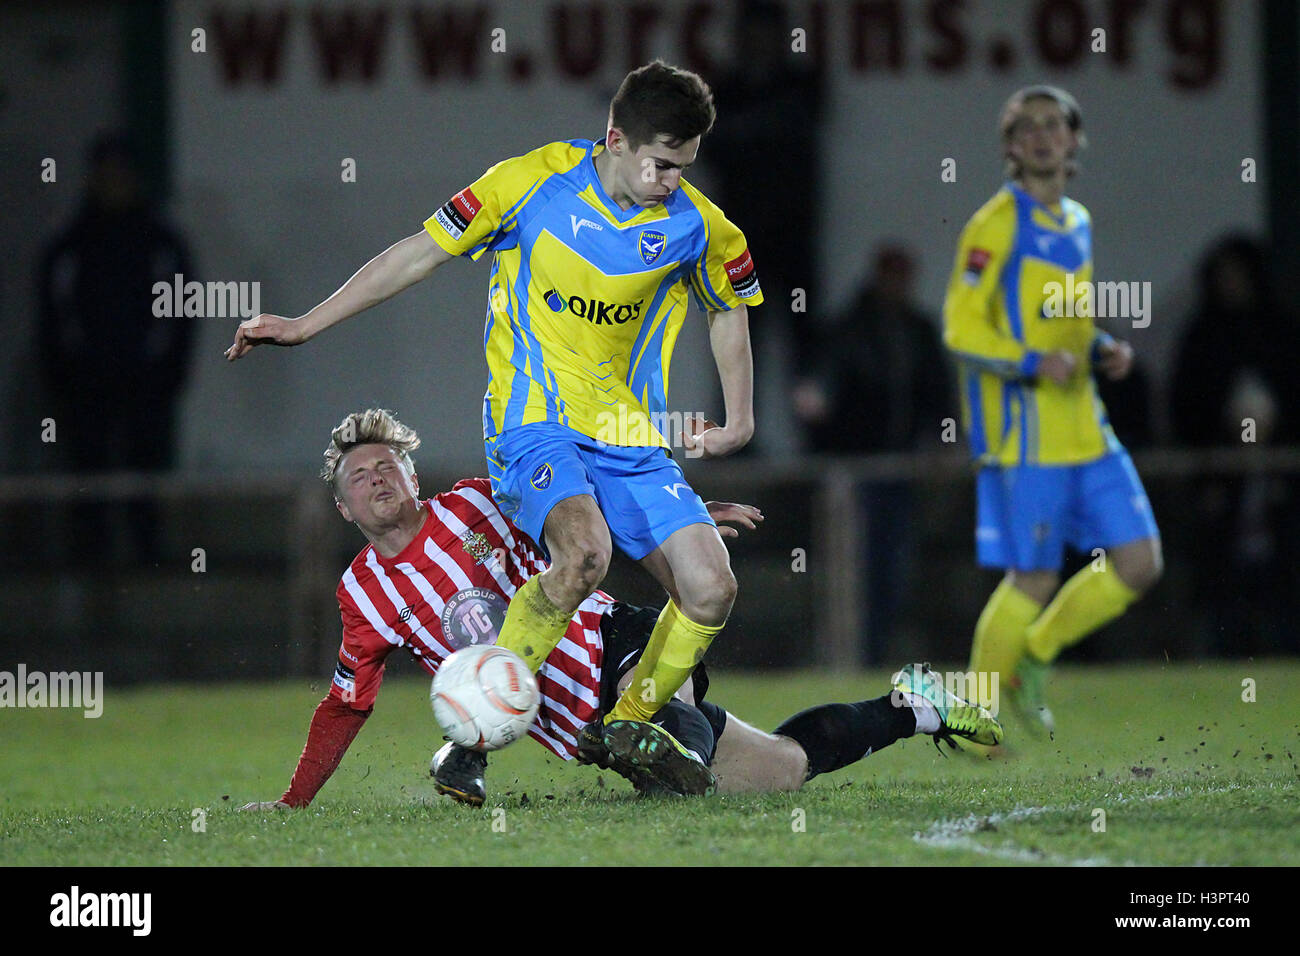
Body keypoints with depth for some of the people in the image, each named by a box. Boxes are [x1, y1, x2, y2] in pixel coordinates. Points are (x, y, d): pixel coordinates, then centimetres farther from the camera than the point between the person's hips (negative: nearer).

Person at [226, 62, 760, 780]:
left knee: (710, 590, -11)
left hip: (633, 443, 4)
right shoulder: (533, 182, -9)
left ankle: (624, 728, 14)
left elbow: (730, 308, 22)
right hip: (533, 425, -4)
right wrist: (306, 325, 1)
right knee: (584, 552, -33)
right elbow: (420, 254, 0)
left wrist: (740, 424, 20)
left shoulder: (695, 226, 0)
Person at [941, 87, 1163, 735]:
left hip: (1084, 426, 8)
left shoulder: (1076, 222, 16)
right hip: (1025, 431, -8)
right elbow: (961, 327, -13)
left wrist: (1102, 349, 8)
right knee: (1034, 581, -6)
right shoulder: (996, 226, -9)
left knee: (1139, 564, 2)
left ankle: (1034, 656, 20)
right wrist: (1035, 363, -26)